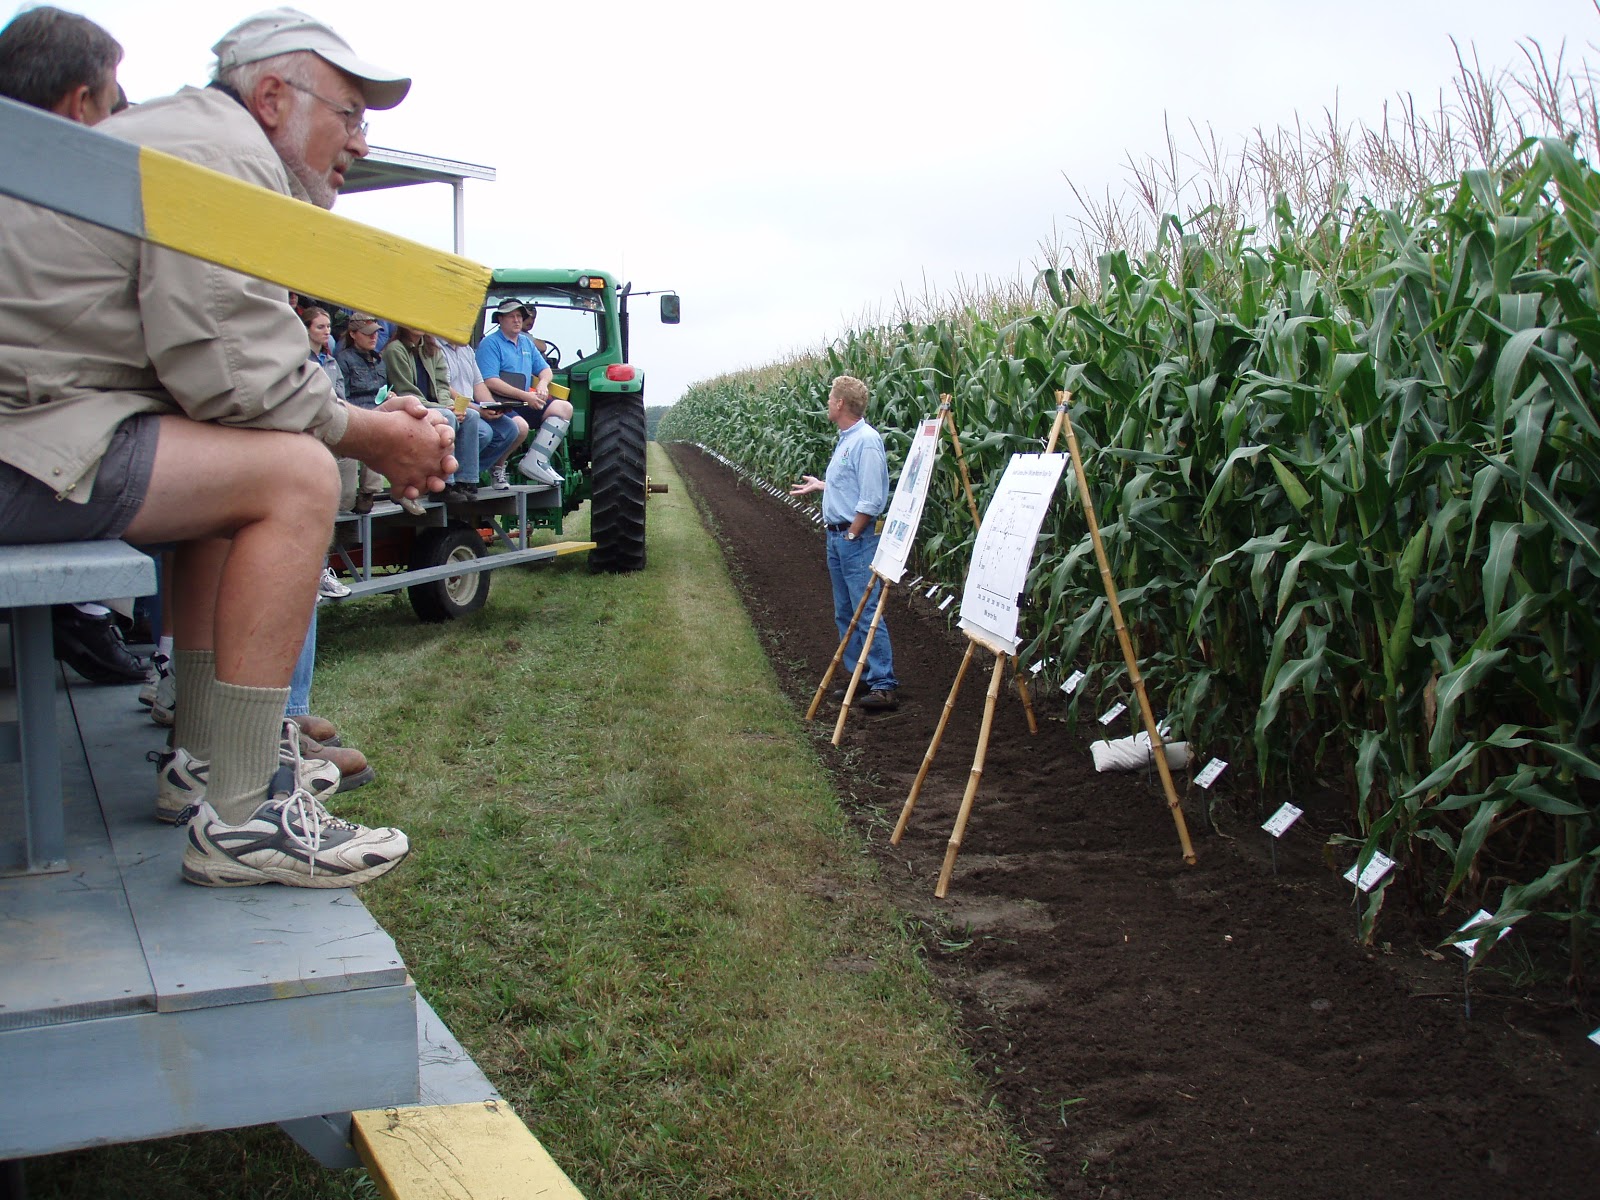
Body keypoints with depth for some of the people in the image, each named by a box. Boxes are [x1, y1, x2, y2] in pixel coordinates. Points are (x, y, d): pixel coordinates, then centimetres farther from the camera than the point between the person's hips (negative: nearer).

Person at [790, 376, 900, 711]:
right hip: (837, 536, 10)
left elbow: (871, 499, -21)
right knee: (845, 613, 14)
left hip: (857, 539, -10)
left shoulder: (866, 441, -17)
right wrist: (819, 485, 33)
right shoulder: (845, 438, 13)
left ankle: (883, 684, -9)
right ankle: (857, 676, 22)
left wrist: (851, 535, -16)